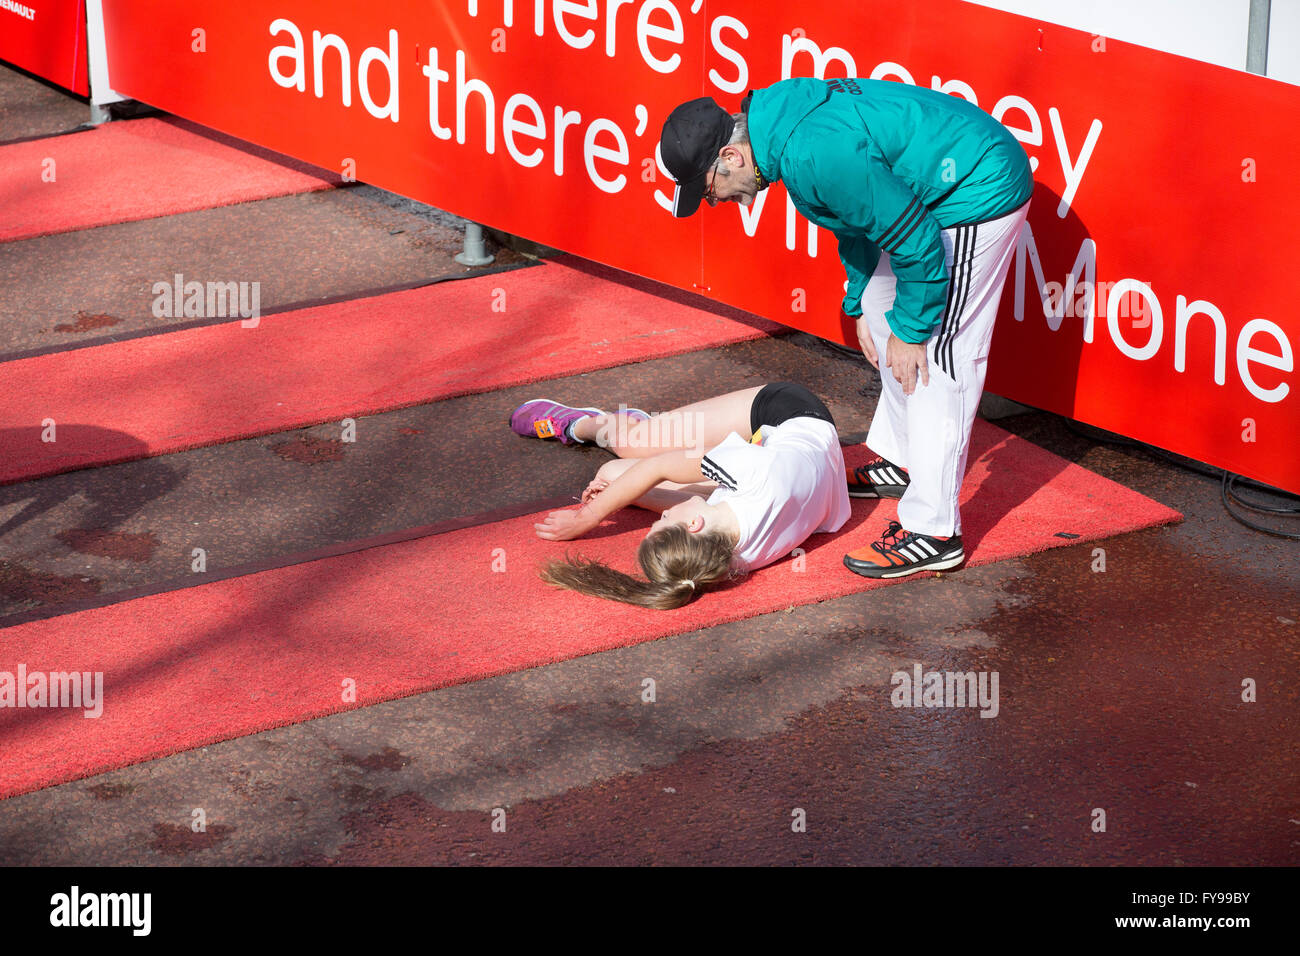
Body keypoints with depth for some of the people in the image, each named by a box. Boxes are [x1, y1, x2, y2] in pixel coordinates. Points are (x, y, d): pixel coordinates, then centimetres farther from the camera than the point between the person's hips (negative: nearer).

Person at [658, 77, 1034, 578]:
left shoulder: (814, 156, -32)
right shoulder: (777, 114, 0)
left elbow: (915, 241, -26)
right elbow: (861, 209, 15)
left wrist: (910, 331, -14)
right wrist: (858, 306, 18)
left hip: (980, 193, -11)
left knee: (936, 354, -10)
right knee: (884, 308, 22)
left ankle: (933, 533, -7)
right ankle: (901, 462, 38)